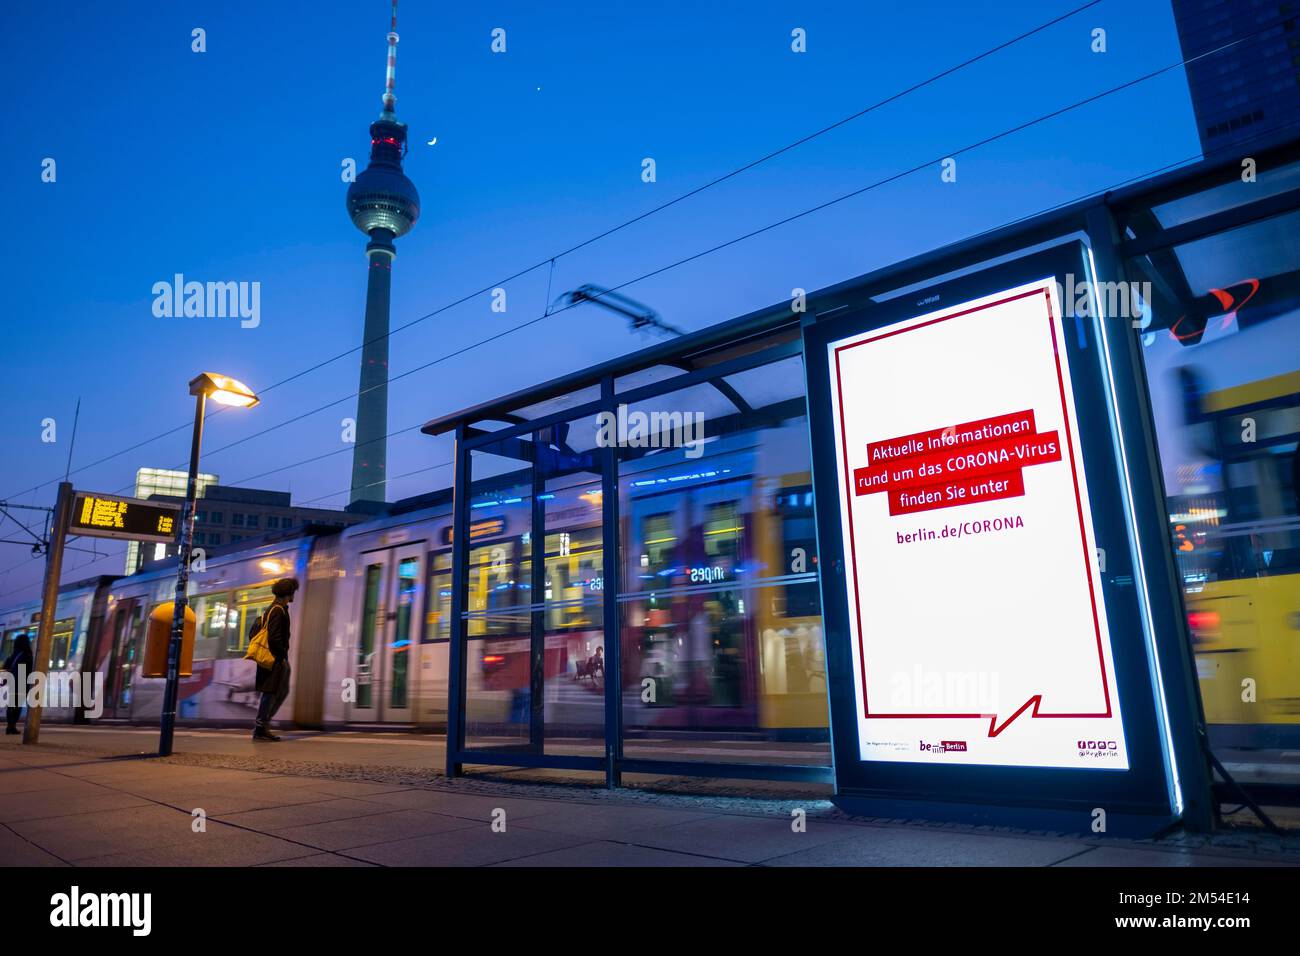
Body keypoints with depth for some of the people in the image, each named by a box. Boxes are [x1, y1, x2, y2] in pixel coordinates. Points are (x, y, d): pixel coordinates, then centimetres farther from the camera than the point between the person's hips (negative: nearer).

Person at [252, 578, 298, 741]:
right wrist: (282, 656, -17)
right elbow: (274, 637, -22)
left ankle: (263, 723, 20)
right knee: (270, 693, -4)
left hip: (278, 659, 10)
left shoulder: (278, 608, 17)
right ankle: (260, 730, 3)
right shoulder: (278, 610, -15)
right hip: (275, 658, -10)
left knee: (283, 691, 16)